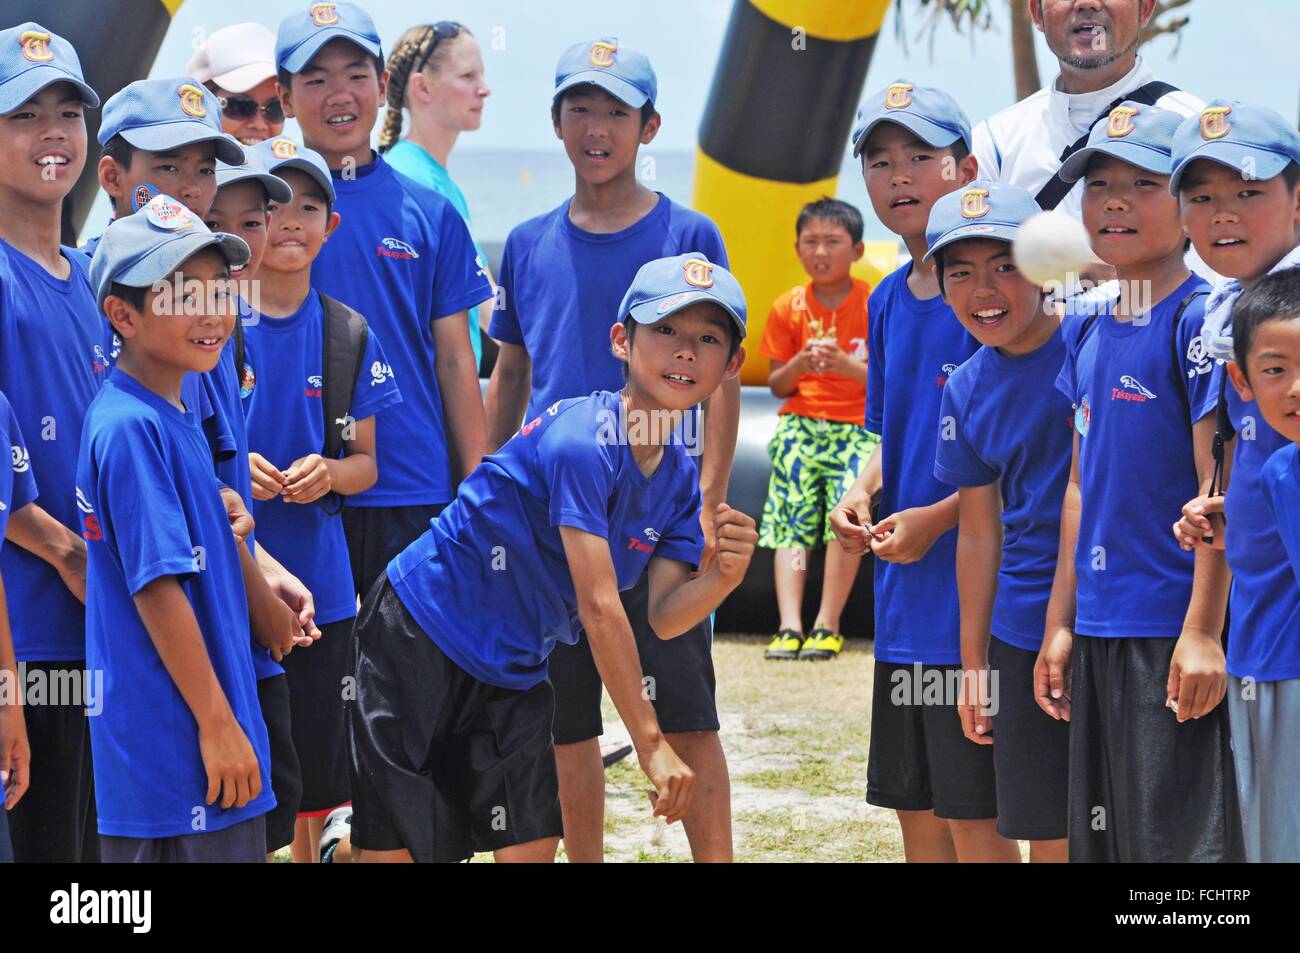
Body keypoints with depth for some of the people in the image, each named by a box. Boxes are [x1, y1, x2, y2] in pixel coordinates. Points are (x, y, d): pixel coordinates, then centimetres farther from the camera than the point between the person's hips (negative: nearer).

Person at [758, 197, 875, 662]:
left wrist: (847, 365, -18)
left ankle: (827, 626, -20)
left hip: (860, 427, -2)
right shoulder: (788, 308, 8)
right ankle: (789, 627, -24)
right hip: (801, 424, 2)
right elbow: (777, 385, 12)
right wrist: (798, 365, -10)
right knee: (792, 517, -17)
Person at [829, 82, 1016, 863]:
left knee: (973, 816, -3)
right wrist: (863, 496, 3)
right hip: (904, 598, 8)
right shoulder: (888, 300, 12)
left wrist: (937, 517, -17)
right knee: (915, 808, 14)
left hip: (974, 590, -8)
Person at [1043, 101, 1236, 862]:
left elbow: (1218, 488, -15)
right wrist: (1060, 623, 14)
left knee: (1180, 836, -5)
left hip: (1174, 631, -8)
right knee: (1102, 835, 14)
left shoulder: (1197, 319, -11)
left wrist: (1204, 630, -19)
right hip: (1102, 630, 8)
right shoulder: (1088, 332, 12)